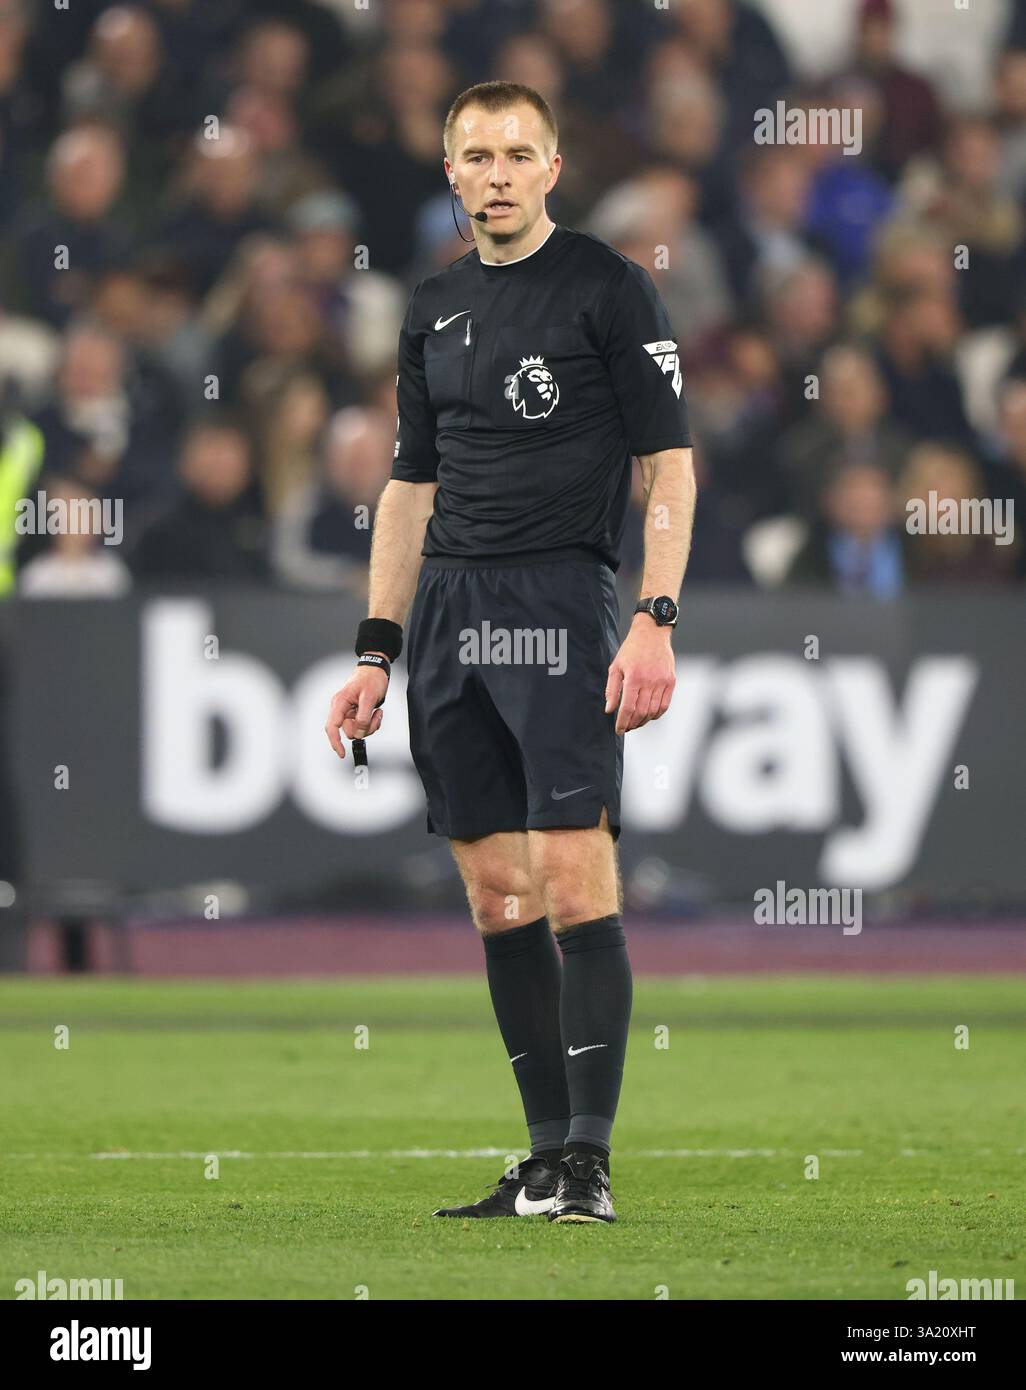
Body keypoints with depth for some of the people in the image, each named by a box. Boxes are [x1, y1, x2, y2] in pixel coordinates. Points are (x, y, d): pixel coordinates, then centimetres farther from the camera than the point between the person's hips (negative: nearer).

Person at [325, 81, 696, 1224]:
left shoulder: (609, 290, -1)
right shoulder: (434, 312, 16)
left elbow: (668, 465, -4)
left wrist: (655, 624, -14)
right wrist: (376, 653, 16)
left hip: (559, 600, -6)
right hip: (447, 610, 6)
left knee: (574, 877, -13)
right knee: (496, 895, 5)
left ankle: (589, 1161, -12)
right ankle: (546, 1161, 8)